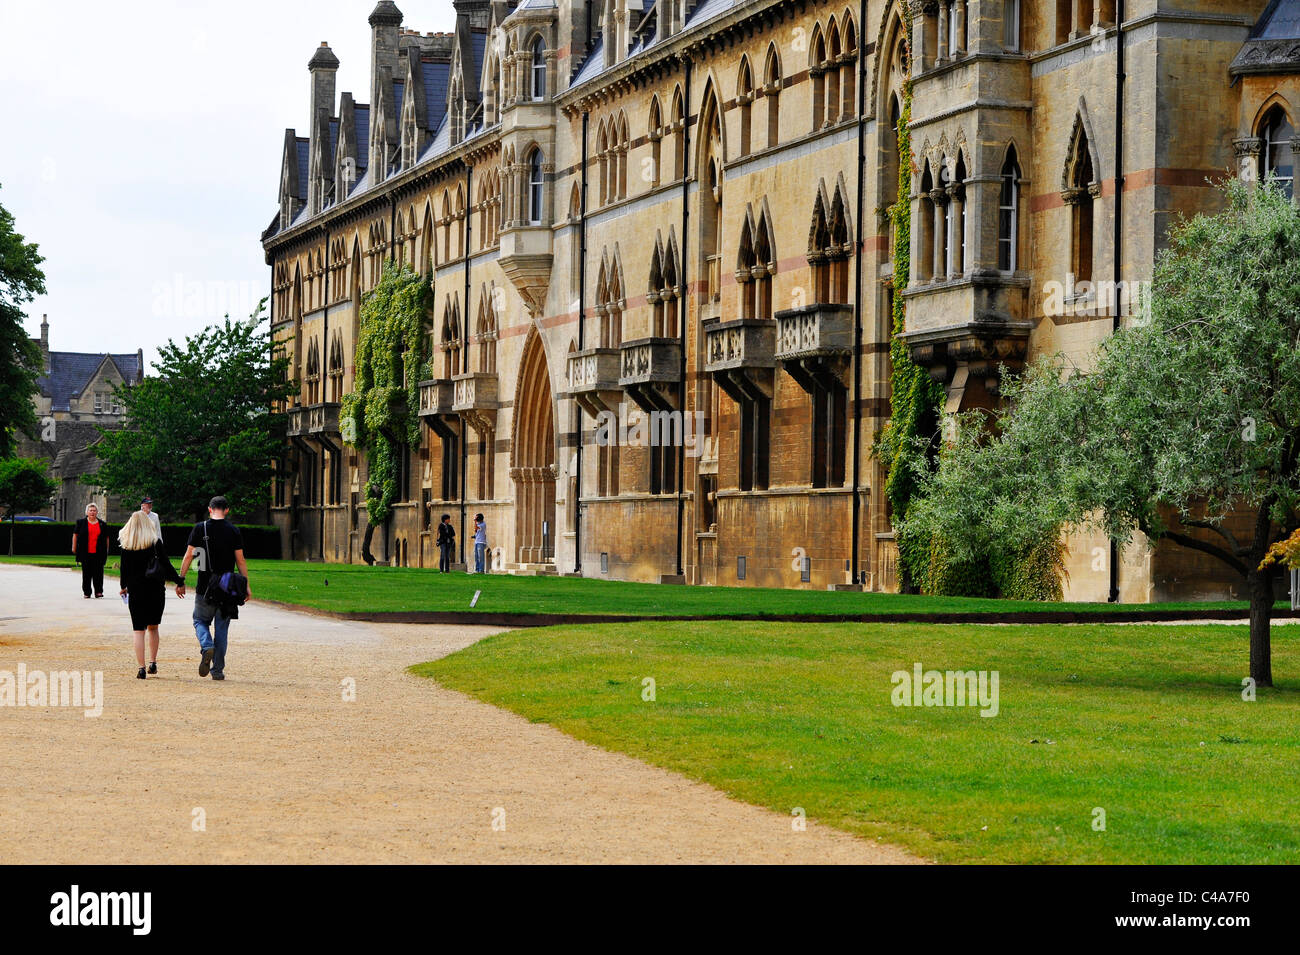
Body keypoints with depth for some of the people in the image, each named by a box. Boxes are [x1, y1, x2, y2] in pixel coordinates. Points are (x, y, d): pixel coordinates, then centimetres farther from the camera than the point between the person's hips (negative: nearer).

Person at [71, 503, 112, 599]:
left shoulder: (102, 524, 10)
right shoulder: (81, 523, 7)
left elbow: (106, 538, 15)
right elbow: (75, 535, 9)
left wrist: (106, 551, 12)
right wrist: (74, 548, 5)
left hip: (98, 553, 1)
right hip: (85, 553, -1)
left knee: (98, 572, -4)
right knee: (86, 573, 3)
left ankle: (98, 591, 0)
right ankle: (87, 592, 9)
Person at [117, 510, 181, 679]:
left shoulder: (126, 545, -1)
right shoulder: (155, 542, -5)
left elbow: (124, 568, 5)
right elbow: (166, 565, -6)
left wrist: (124, 586, 21)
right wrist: (178, 580, 5)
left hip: (135, 590, 0)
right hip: (155, 589, 0)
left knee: (138, 630, 2)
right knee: (153, 627, 16)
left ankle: (141, 668, -6)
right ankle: (153, 663, 12)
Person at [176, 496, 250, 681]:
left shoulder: (200, 528, -1)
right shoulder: (234, 531, 0)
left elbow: (188, 556, -1)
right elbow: (240, 560, 0)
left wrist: (181, 581, 6)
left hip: (205, 587, -1)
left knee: (200, 620, 16)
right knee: (221, 628, 8)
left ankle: (207, 646, -14)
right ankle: (217, 670, 7)